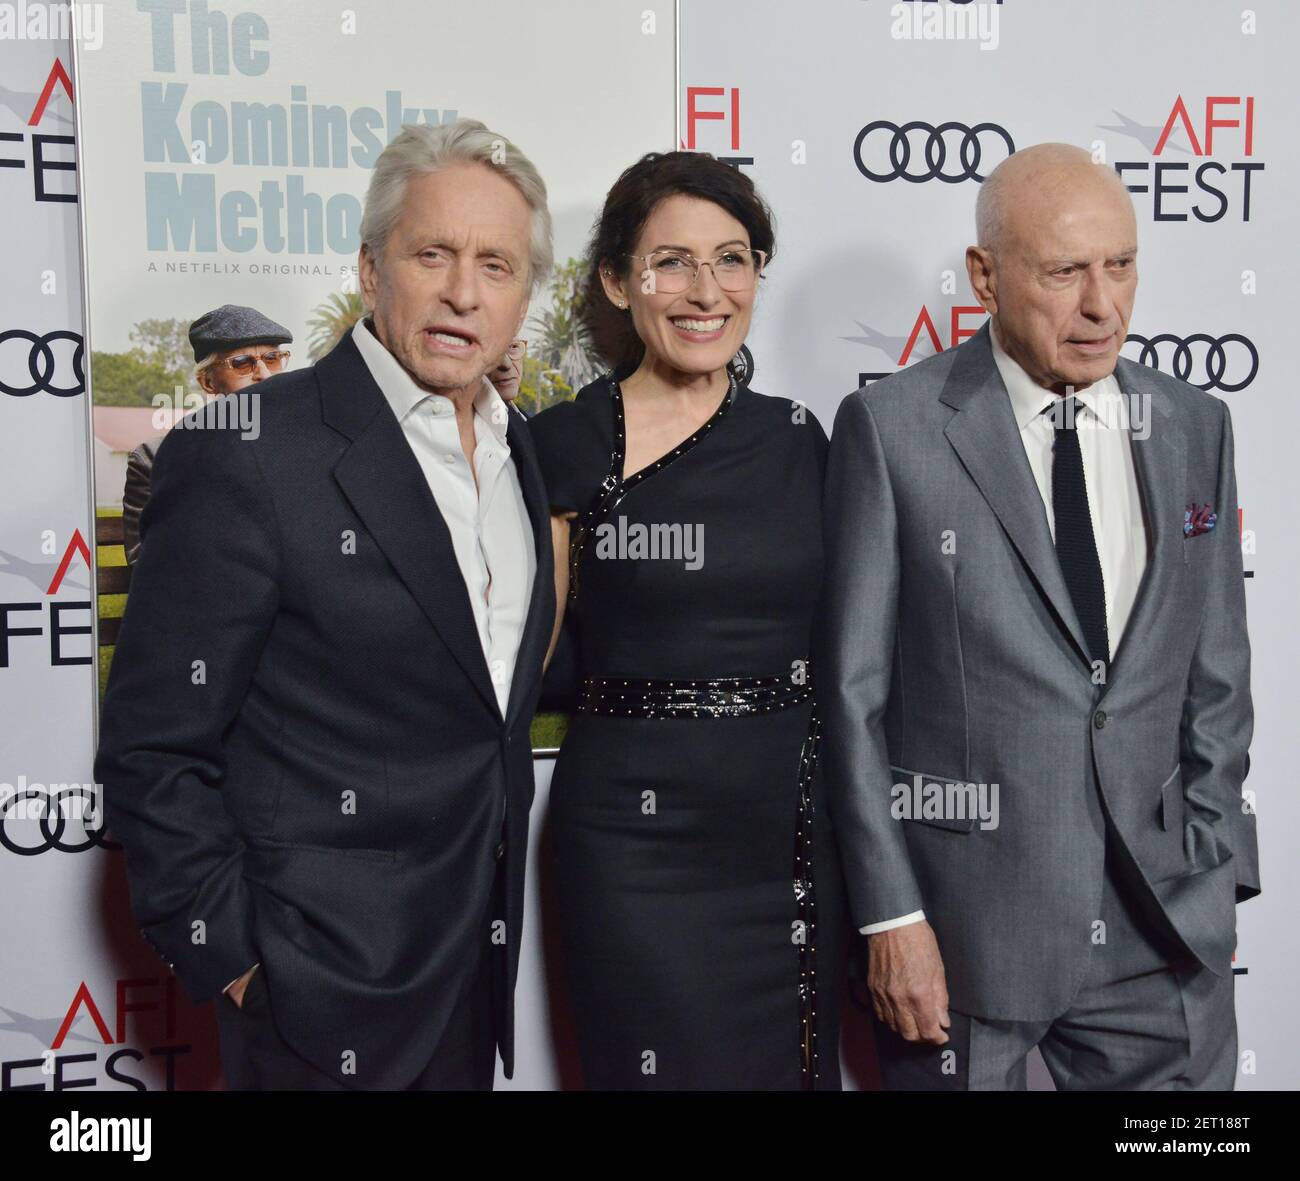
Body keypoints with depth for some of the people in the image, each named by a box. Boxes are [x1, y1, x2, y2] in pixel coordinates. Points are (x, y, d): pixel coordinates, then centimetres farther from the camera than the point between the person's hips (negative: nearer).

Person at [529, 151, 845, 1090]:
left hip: (794, 827, 4)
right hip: (638, 828, -4)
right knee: (665, 1066, 6)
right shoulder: (569, 444, -5)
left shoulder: (797, 439, 6)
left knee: (795, 1062, 16)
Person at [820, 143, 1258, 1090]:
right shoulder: (893, 428, -6)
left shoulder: (1194, 427, 6)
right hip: (963, 928, -3)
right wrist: (890, 914, -8)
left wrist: (1215, 878, 6)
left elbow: (1216, 678, 9)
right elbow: (855, 688, -7)